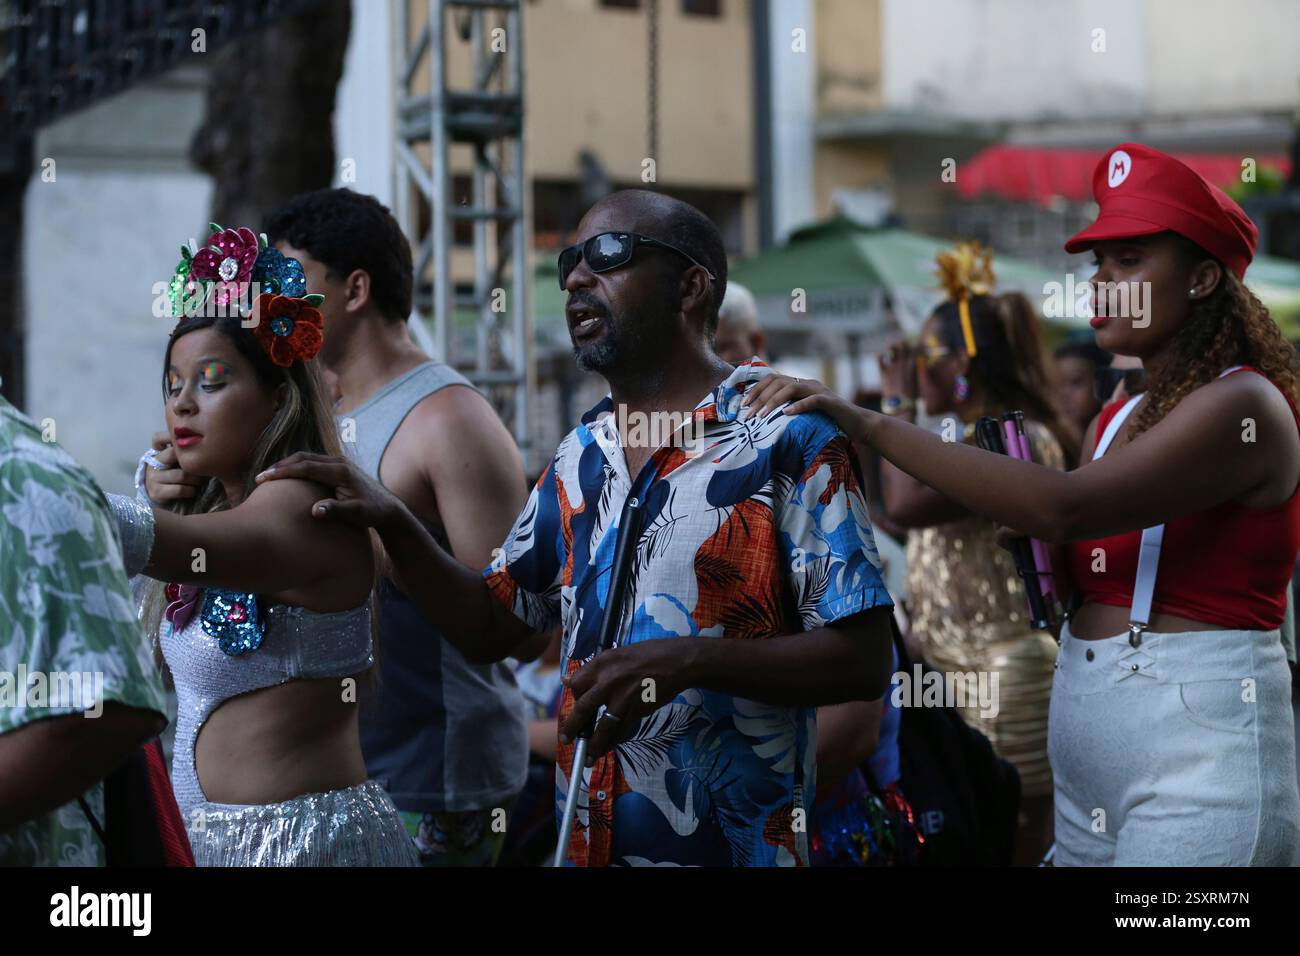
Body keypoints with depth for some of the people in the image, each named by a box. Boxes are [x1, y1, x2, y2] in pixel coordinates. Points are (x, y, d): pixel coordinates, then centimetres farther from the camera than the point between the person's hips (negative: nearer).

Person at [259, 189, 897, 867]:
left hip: (734, 843, -6)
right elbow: (492, 625, 13)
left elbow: (862, 660, -15)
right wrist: (393, 527, -2)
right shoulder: (577, 459, 10)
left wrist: (684, 661, -25)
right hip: (584, 840, 6)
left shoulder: (790, 440, -11)